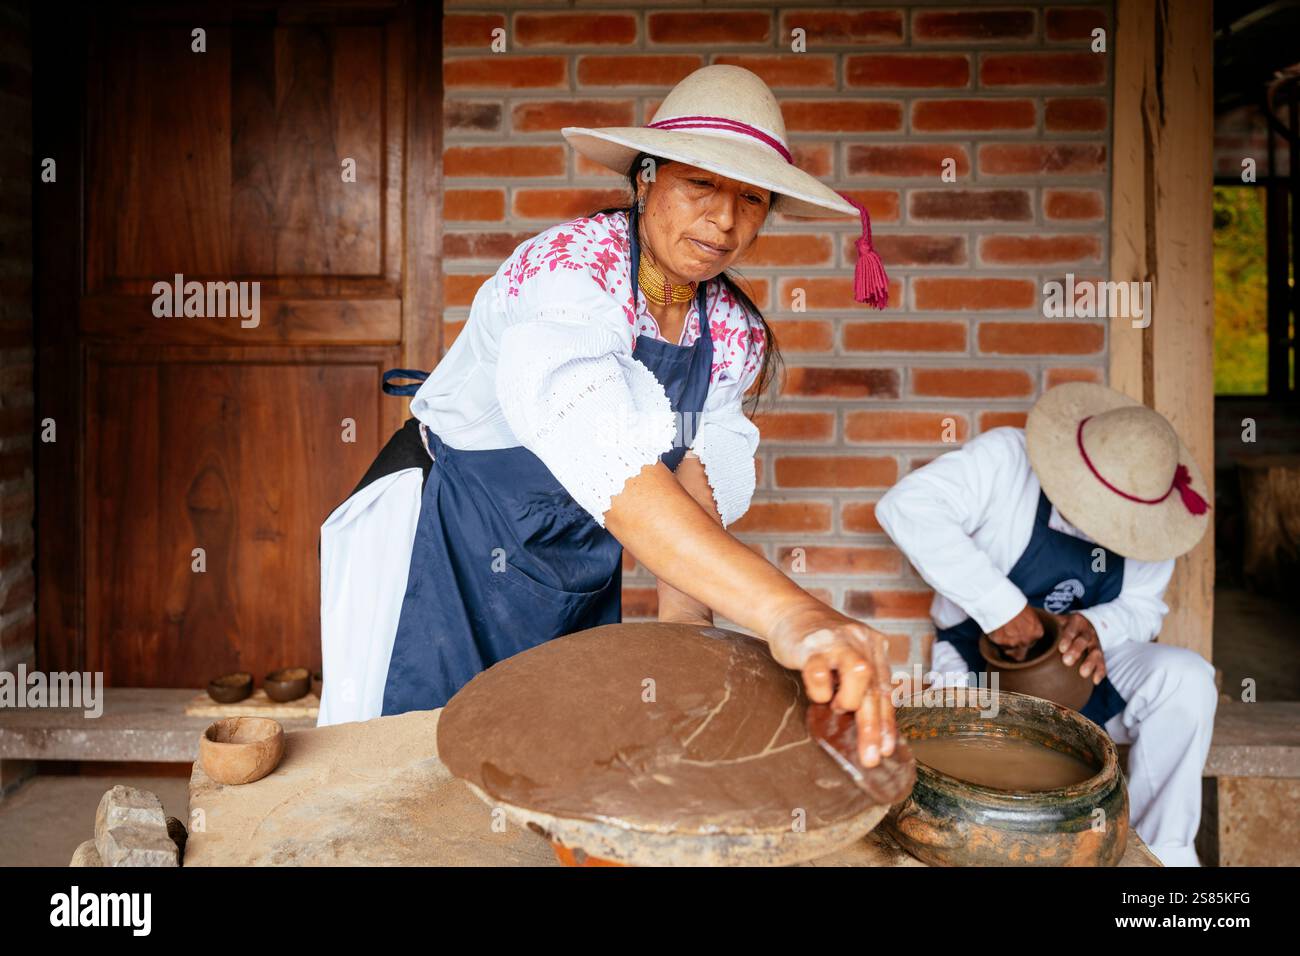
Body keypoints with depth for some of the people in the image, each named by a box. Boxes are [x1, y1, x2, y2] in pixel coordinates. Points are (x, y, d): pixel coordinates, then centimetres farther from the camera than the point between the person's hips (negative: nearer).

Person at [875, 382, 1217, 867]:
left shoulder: (1145, 513, -7)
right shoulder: (1006, 458, -22)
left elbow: (1142, 607, 3)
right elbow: (906, 505, -37)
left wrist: (1098, 626, -23)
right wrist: (1000, 606, -39)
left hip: (1087, 664, 4)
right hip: (984, 669, -4)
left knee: (1186, 676, -22)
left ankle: (1161, 851, -7)